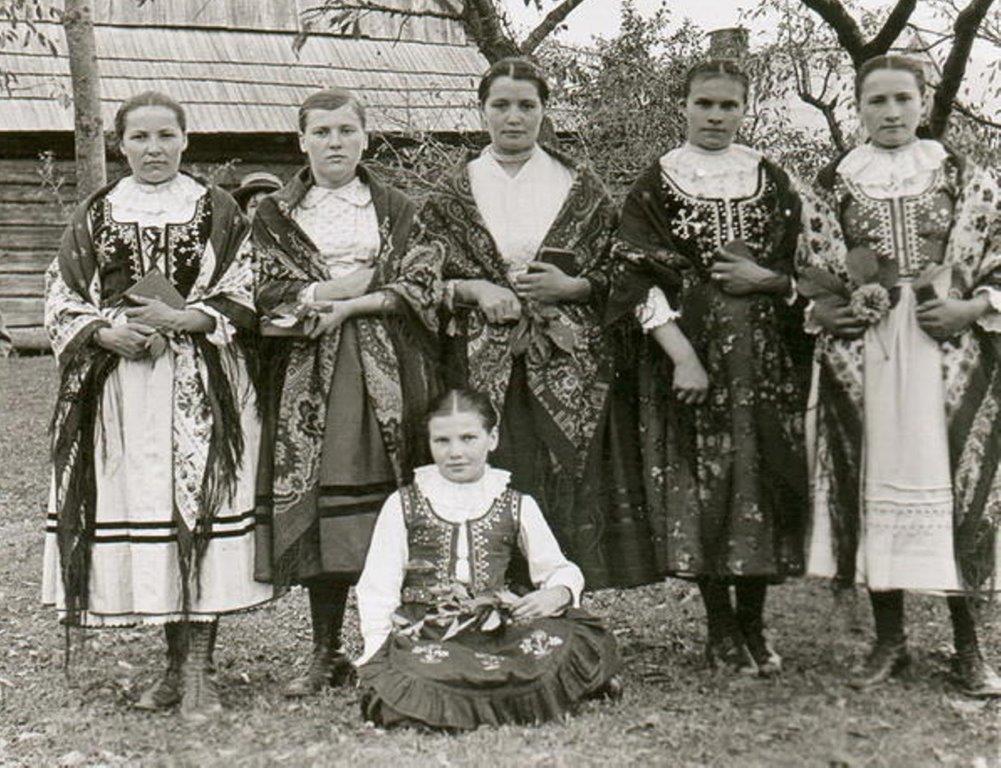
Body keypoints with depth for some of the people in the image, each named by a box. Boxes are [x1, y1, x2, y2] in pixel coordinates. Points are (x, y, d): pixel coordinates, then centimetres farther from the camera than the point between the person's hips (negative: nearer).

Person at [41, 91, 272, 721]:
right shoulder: (97, 214, 12)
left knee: (199, 500, -9)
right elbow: (62, 300, 11)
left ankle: (199, 666, -2)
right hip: (120, 384, 3)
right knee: (138, 502, 2)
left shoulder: (217, 209, 6)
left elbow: (247, 296, 1)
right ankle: (176, 664, 14)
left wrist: (182, 319, -13)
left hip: (203, 385, -2)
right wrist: (106, 332, -8)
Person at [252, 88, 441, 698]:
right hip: (308, 373, 1)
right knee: (315, 499, -3)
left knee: (391, 502, -5)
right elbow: (264, 292, 5)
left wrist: (351, 305, -9)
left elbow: (422, 285, 2)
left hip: (387, 372, 0)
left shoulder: (398, 210, 12)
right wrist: (330, 290, -9)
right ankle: (327, 654, 7)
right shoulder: (275, 215, 14)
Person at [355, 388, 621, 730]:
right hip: (422, 634, 2)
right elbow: (377, 588, 6)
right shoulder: (403, 505, 8)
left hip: (495, 632, -1)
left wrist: (557, 593, -11)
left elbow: (560, 570, 15)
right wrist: (375, 656, -8)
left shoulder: (517, 506, 12)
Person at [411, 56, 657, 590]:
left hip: (567, 366, 0)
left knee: (570, 481, -4)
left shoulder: (581, 189, 10)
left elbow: (615, 277, 10)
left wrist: (569, 287, -8)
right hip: (481, 363, 0)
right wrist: (476, 290, -9)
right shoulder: (452, 194, 11)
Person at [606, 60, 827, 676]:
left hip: (766, 356, 2)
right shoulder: (656, 185, 4)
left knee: (765, 474, 0)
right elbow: (639, 278, -4)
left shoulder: (776, 182, 11)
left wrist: (767, 280, -8)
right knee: (700, 481, -4)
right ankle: (721, 629, 9)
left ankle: (754, 625, 13)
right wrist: (680, 355, -14)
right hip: (687, 348, -2)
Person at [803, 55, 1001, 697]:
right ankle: (889, 639, 13)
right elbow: (806, 265, 15)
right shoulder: (834, 184, 9)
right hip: (862, 354, 1)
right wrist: (819, 309, -2)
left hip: (949, 350, -1)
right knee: (871, 481, 1)